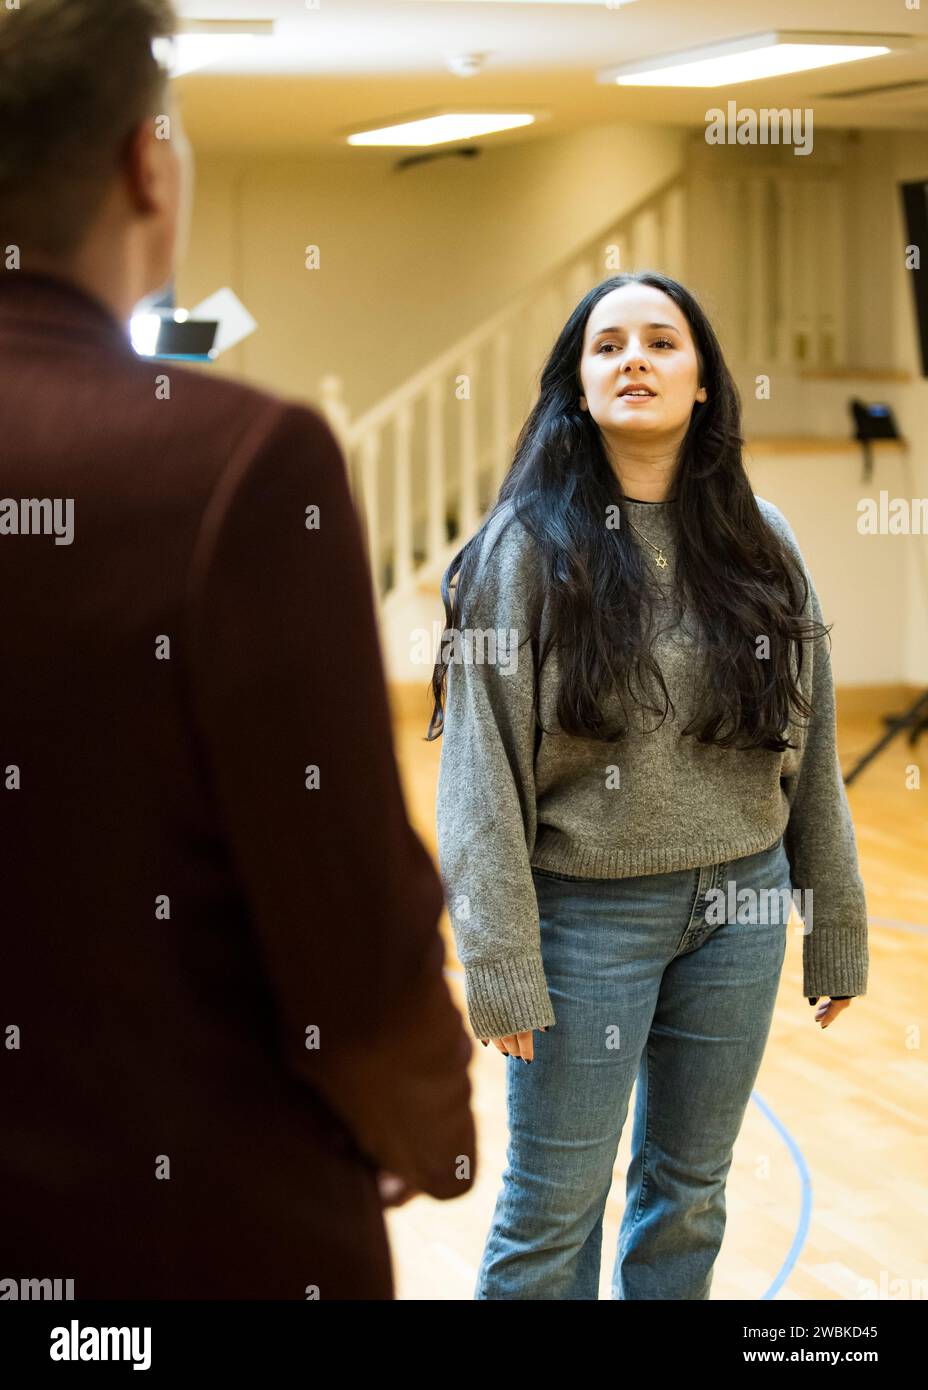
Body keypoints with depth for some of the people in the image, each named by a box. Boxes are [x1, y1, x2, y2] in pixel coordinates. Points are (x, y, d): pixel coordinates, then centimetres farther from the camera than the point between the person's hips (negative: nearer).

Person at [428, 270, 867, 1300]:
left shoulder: (761, 540, 4)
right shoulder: (528, 544, -7)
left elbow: (810, 749, 7)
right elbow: (482, 764, -10)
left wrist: (837, 930, 7)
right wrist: (498, 962, -14)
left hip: (739, 910, 4)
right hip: (587, 911, -3)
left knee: (691, 1191, 16)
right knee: (554, 1209, 7)